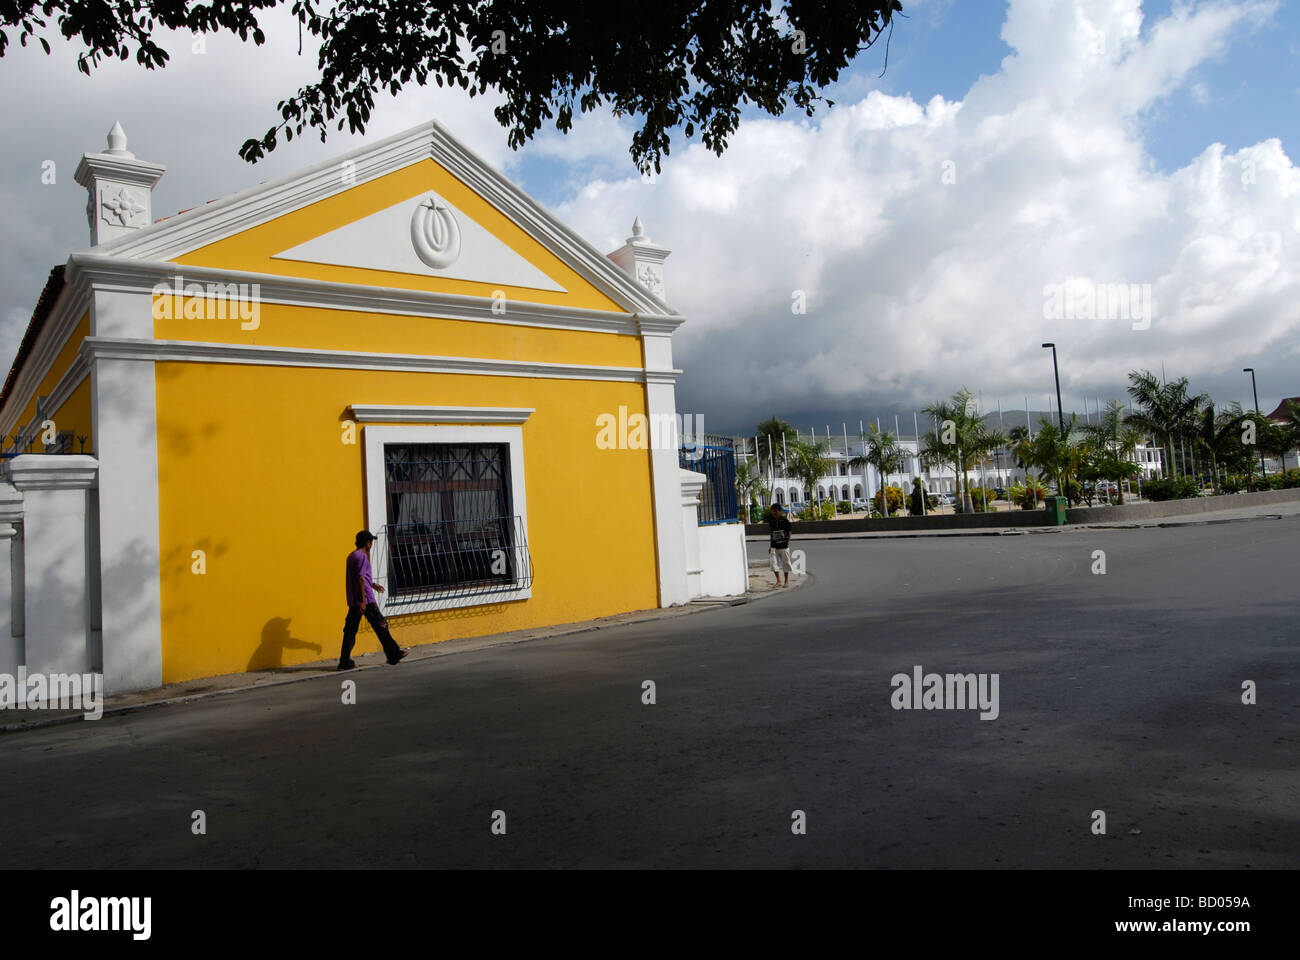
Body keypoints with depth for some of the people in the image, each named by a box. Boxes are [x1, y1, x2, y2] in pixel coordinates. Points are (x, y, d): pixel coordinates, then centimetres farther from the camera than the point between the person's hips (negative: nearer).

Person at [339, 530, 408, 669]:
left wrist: (373, 584, 39)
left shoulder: (351, 556, 16)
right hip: (366, 600, -9)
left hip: (352, 601, 9)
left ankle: (345, 662, 3)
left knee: (350, 630, 6)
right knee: (380, 626, 1)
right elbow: (360, 579, -20)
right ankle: (394, 654, 9)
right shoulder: (362, 556, -12)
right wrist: (363, 600, -22)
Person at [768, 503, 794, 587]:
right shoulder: (771, 521, 6)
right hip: (774, 545, 3)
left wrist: (788, 543, -8)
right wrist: (770, 546, 12)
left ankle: (787, 581, 17)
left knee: (785, 562, 4)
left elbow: (789, 532, 0)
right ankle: (778, 581, 8)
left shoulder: (785, 520, -6)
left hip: (783, 545, -3)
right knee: (774, 563, -2)